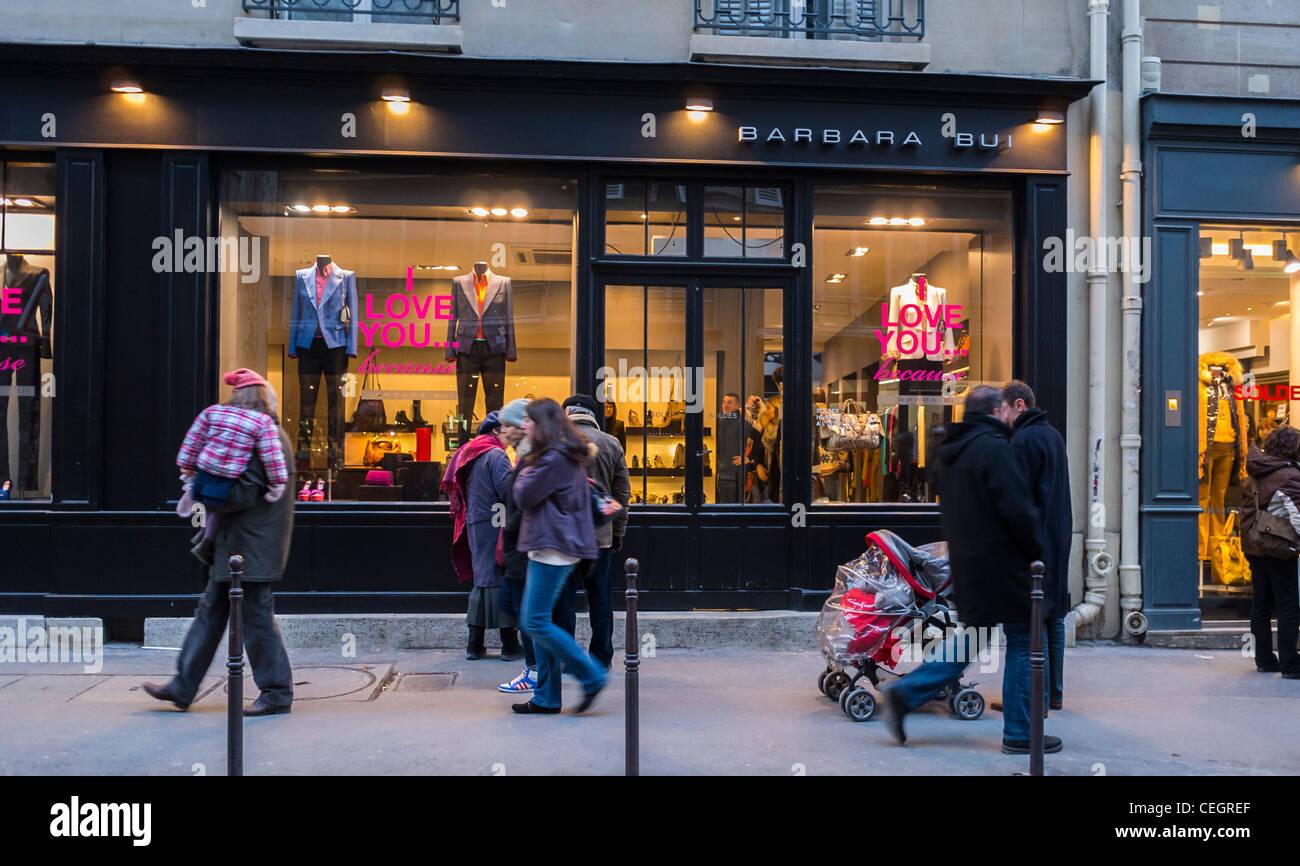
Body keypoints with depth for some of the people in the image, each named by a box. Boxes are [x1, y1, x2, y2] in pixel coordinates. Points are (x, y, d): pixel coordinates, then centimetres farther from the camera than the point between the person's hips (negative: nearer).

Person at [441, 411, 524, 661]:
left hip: (474, 524, 8)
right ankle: (509, 645, 0)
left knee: (482, 579, 13)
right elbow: (508, 491, -18)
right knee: (500, 578, -4)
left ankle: (474, 645, 14)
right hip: (494, 524, -8)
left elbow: (461, 492, 20)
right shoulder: (496, 455, -10)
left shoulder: (468, 454, 17)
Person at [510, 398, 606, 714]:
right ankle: (546, 697, 16)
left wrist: (525, 475, 6)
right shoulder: (569, 456, 19)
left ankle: (592, 676, 1)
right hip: (546, 547, 10)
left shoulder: (555, 459, -15)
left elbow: (524, 497, -12)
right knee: (538, 621, 11)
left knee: (536, 622, -8)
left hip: (553, 548, -10)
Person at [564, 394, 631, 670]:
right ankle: (601, 658, 16)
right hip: (601, 534, 2)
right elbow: (622, 495, 6)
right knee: (601, 596, 10)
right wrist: (618, 534, 13)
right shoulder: (612, 444, 4)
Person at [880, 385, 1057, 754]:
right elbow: (1018, 509, -19)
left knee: (969, 637, 16)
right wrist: (1037, 551, -8)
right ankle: (1019, 734, 13)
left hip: (966, 563, 8)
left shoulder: (949, 452, 12)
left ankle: (905, 693, 8)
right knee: (1022, 641, 5)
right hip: (1001, 564, -8)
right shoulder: (994, 447, -15)